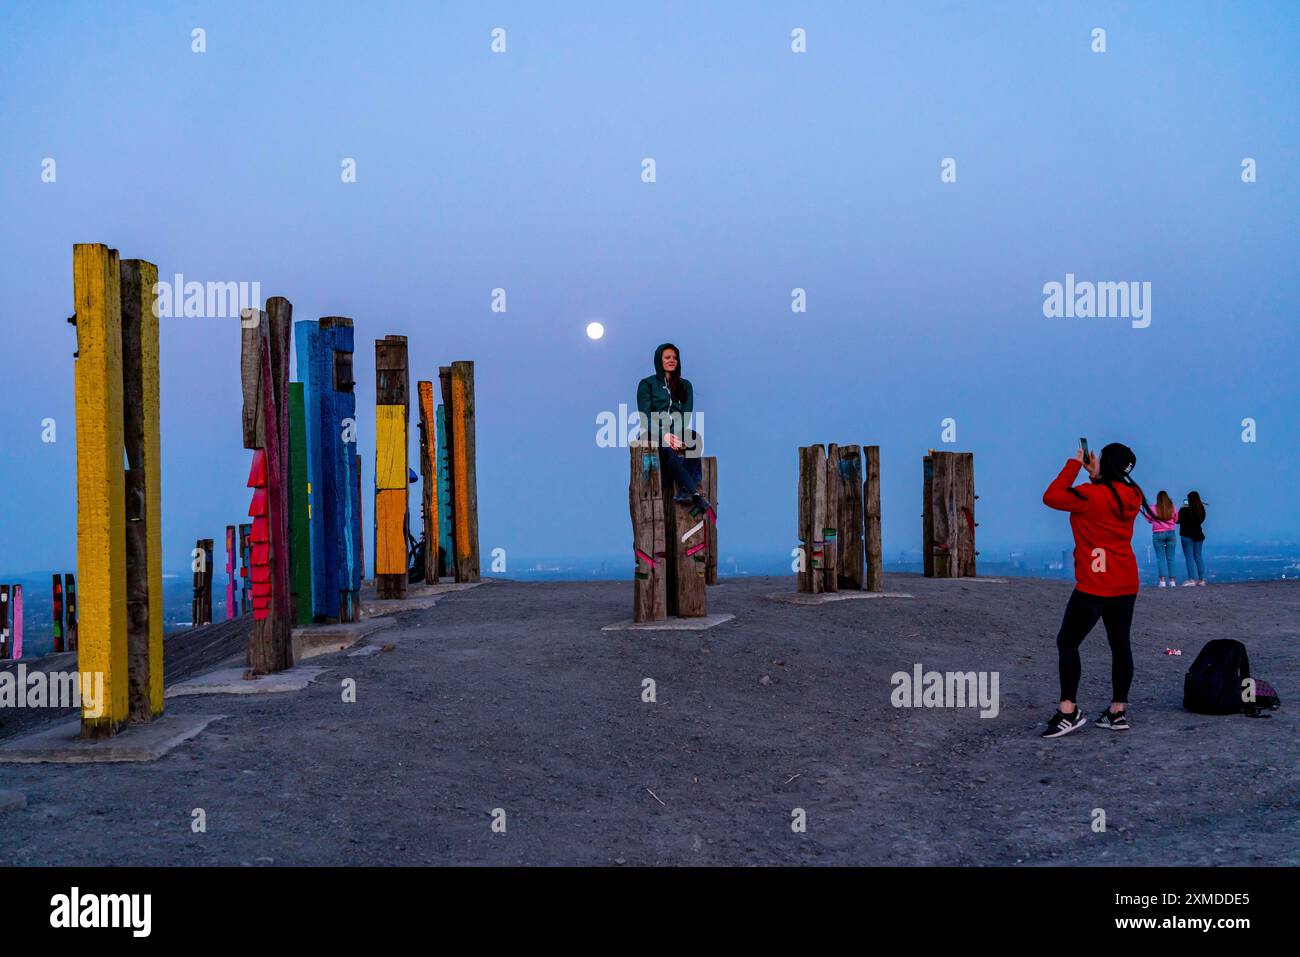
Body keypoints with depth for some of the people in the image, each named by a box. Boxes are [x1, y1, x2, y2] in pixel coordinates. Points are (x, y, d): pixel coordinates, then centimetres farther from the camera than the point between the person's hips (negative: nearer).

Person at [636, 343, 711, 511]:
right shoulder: (647, 384, 9)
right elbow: (645, 416, -4)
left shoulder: (685, 385, 20)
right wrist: (664, 435, -22)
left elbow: (686, 415, 6)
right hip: (652, 434, -3)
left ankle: (684, 491, -46)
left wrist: (676, 435, -15)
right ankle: (694, 491, -53)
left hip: (677, 433, 3)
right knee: (666, 448, -39)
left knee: (695, 439, -33)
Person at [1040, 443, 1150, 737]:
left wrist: (1075, 464, -4)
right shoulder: (1132, 496, 3)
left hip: (1094, 587, -7)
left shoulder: (1092, 496, -18)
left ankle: (1068, 710, -6)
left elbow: (1051, 497, -11)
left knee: (1067, 643, 0)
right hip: (1126, 585, 7)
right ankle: (1118, 711, 14)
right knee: (1120, 645, 11)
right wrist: (1096, 476, 14)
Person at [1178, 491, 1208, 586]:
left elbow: (1178, 520, -6)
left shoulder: (1185, 510, -14)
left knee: (1189, 557, -3)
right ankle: (1201, 579, 9)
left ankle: (1192, 579, -10)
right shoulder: (1202, 510, 3)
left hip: (1187, 535, -6)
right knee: (1198, 557, 10)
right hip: (1198, 534, 6)